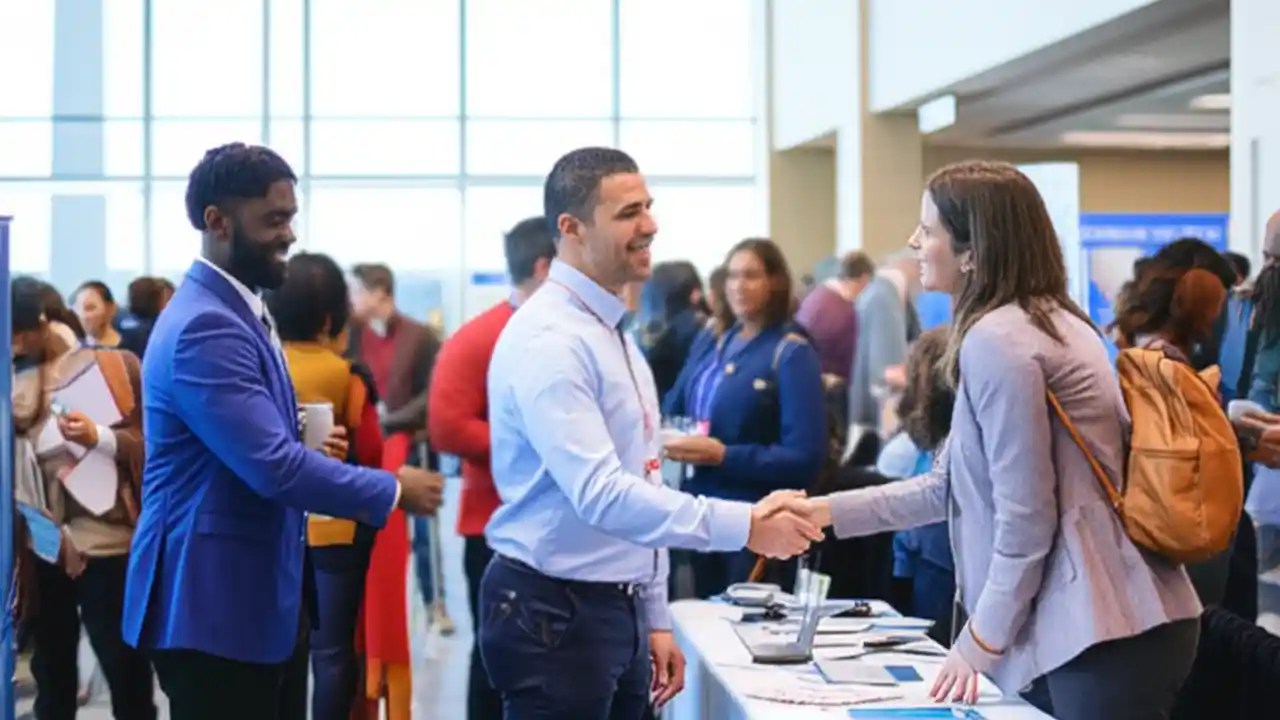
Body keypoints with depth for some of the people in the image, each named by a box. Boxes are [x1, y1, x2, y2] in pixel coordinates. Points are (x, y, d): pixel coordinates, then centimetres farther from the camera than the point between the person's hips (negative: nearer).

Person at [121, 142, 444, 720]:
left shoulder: (237, 312, 14)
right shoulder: (205, 327, -20)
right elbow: (274, 466, -25)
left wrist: (307, 443, 4)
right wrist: (391, 491, -14)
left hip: (253, 596, 10)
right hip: (213, 602, -10)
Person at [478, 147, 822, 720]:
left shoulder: (615, 334, 13)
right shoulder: (549, 340, -17)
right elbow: (601, 495, -27)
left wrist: (654, 620, 15)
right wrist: (742, 526, -29)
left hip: (618, 609, 9)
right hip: (554, 618, -9)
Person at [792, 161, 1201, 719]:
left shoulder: (997, 340, -16)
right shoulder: (1045, 319, 16)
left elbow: (1025, 517, -17)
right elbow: (950, 485, 19)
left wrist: (980, 642, -8)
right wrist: (828, 511, 17)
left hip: (1105, 632, -10)